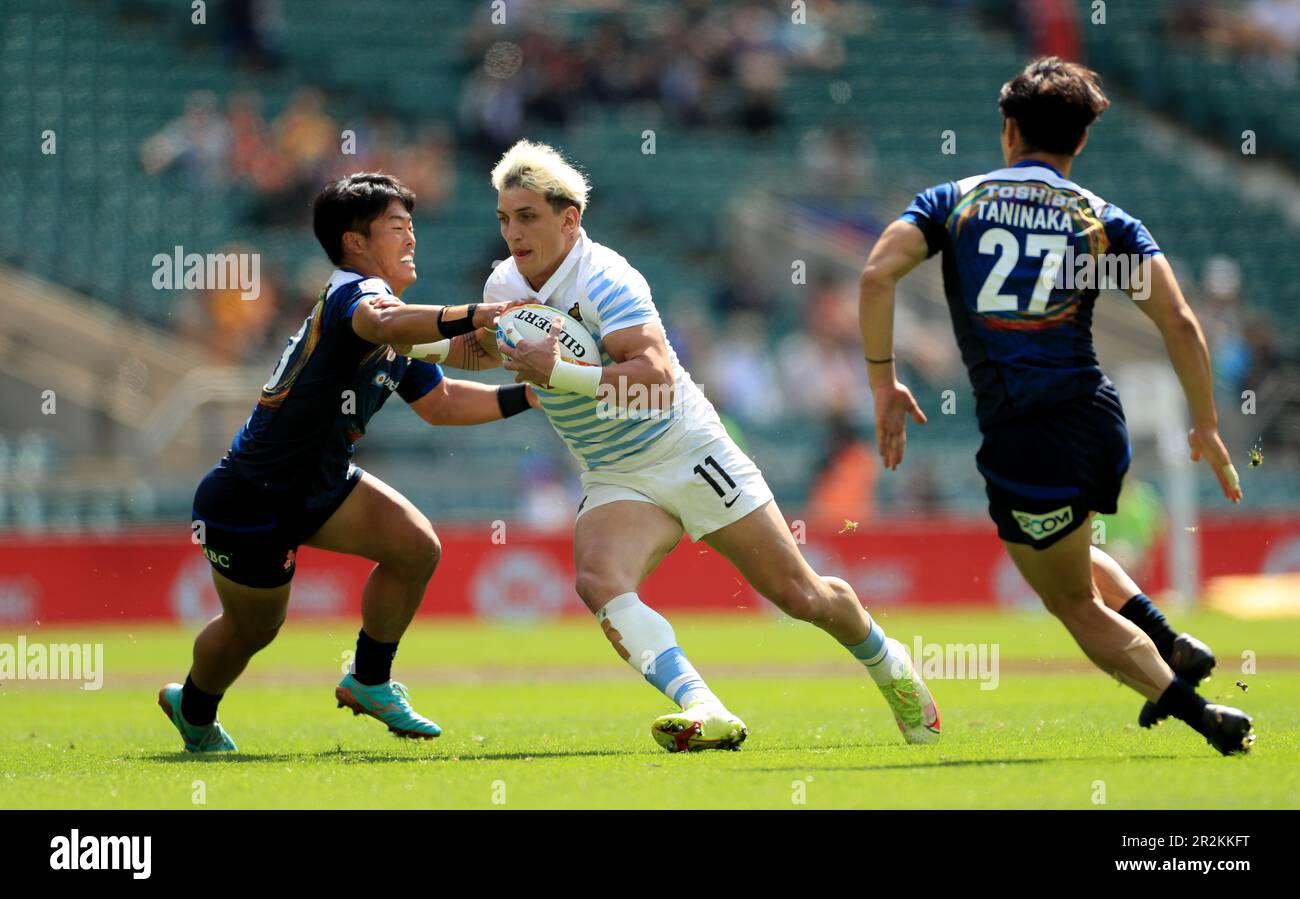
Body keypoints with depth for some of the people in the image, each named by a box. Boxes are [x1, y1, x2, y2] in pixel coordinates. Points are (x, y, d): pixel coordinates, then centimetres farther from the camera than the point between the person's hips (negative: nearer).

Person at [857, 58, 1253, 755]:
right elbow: (1179, 322, -3)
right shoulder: (1104, 221, 7)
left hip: (1020, 442, -3)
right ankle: (1175, 646, 20)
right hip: (1099, 424, 3)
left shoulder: (954, 201, 6)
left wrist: (883, 383, 0)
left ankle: (1204, 716, -1)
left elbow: (877, 274, -8)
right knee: (1065, 550, 35)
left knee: (1074, 603, 12)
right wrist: (1205, 427, 6)